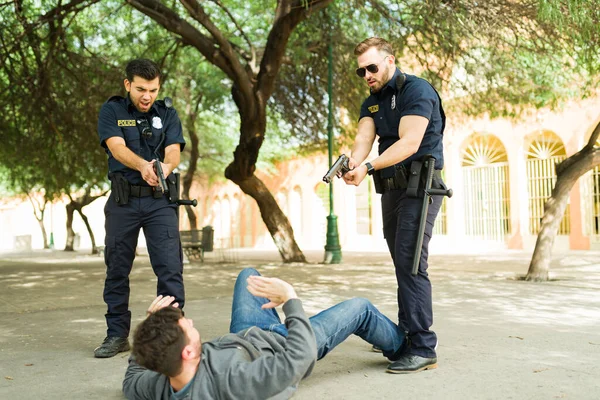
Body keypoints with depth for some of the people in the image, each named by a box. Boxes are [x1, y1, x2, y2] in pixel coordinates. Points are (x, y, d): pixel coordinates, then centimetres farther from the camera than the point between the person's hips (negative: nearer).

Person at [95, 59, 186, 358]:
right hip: (123, 200, 0)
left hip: (160, 200, 0)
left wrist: (166, 167, -34)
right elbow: (117, 147, -15)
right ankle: (117, 335, 19)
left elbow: (173, 151, -9)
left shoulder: (167, 113, 5)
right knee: (116, 269, 7)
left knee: (170, 268, -7)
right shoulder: (111, 111, 1)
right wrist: (143, 165, -37)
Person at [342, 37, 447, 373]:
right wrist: (353, 163, -27)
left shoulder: (417, 90, -11)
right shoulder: (371, 103, 14)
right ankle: (406, 334, 22)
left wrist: (369, 166, -33)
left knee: (410, 262, -15)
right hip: (391, 189, 8)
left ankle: (423, 348, -12)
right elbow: (364, 138, -5)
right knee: (402, 263, 12)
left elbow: (409, 143, -22)